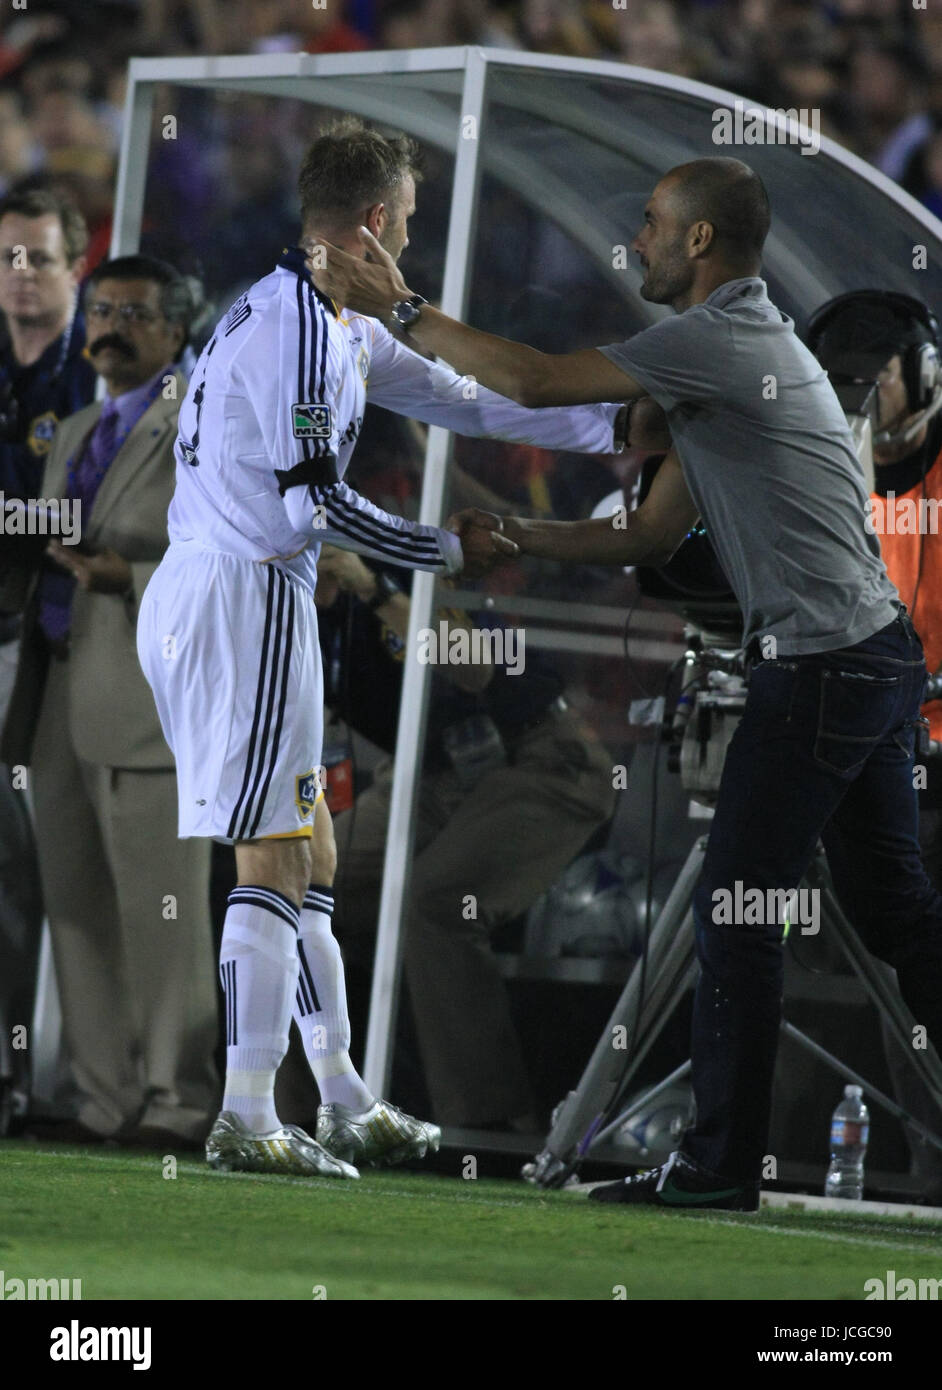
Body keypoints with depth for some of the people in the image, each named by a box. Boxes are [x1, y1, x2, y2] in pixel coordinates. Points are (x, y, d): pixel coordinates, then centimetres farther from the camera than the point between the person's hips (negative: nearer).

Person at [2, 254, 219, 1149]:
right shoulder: (73, 437, 23)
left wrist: (127, 577, -21)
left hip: (151, 698, -8)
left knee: (162, 912, -7)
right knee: (77, 909, 6)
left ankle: (175, 1103, -5)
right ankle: (105, 1099, 10)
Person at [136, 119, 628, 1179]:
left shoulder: (336, 324, 17)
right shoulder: (299, 325, -15)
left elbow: (456, 398, 24)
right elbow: (314, 502, -19)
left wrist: (609, 427, 22)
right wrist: (451, 553, -7)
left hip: (200, 590, 10)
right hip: (246, 598, -10)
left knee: (306, 855, 14)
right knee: (273, 860, -9)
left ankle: (345, 1107, 20)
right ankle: (247, 1120, -10)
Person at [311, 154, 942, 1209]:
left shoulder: (711, 341, -14)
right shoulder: (745, 345, 19)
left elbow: (532, 381, -18)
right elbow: (651, 535, 21)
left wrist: (398, 310, -7)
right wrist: (512, 538, 16)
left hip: (818, 667, -10)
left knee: (734, 911, -4)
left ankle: (721, 1162, 0)